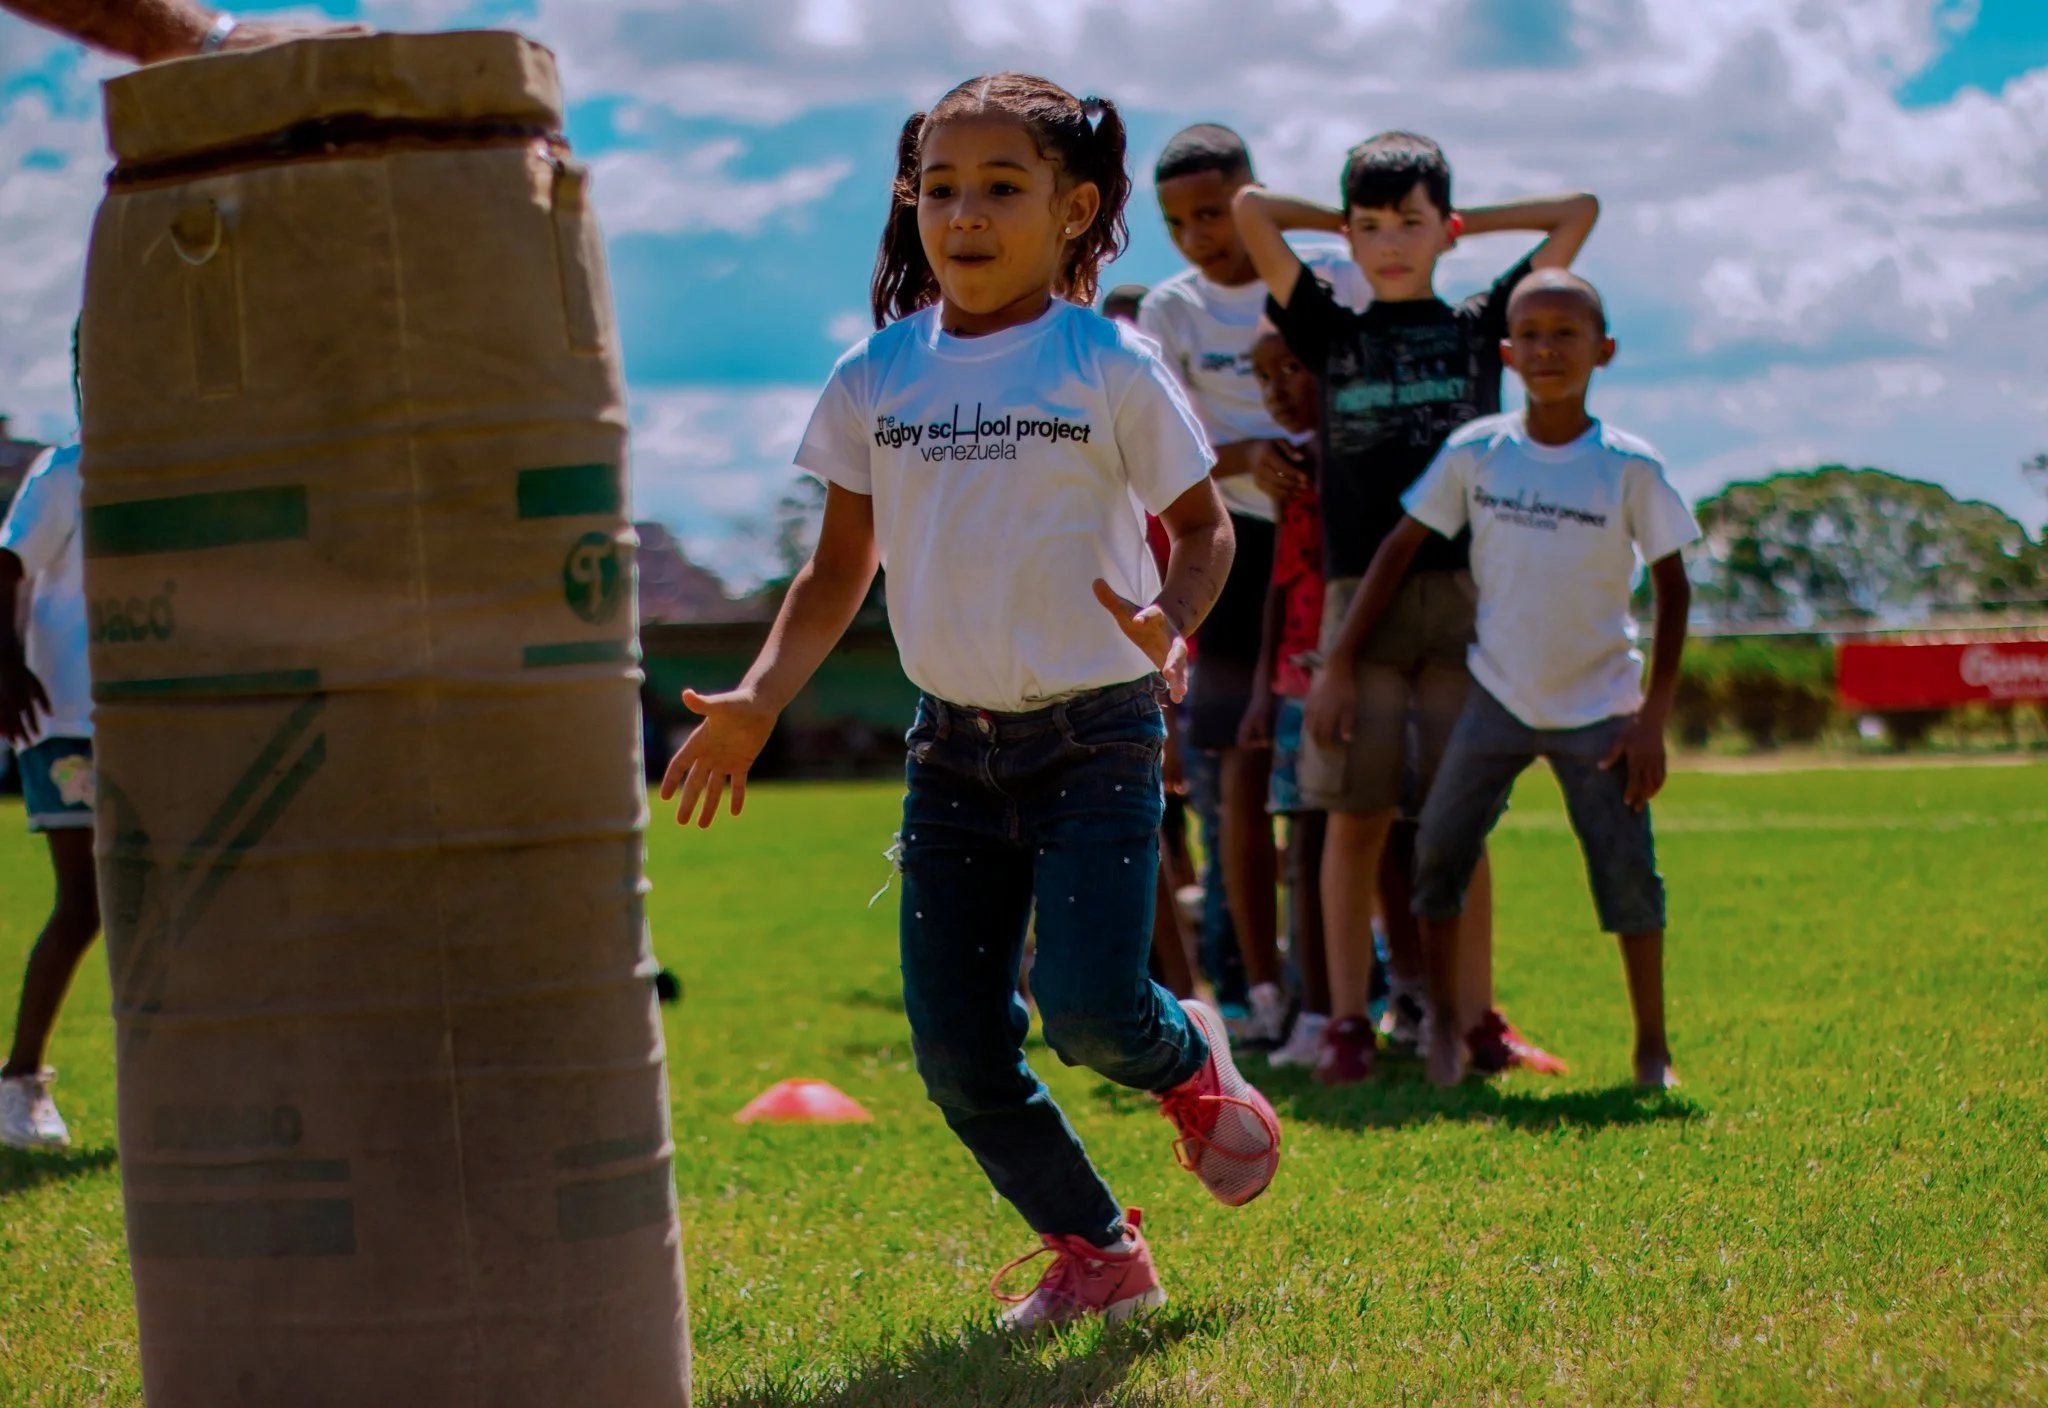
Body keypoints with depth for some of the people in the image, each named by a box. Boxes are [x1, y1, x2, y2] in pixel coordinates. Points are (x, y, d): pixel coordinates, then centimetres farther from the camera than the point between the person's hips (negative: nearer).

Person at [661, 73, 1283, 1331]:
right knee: (958, 1053, 1)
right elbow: (840, 570, 11)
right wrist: (758, 700, -1)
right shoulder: (878, 378, 4)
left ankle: (1190, 1062, 18)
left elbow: (1203, 526, 2)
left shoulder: (1110, 366, -5)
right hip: (952, 743, 4)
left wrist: (1169, 625, -20)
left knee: (1088, 1007, -18)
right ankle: (1096, 1252, 22)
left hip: (1095, 733, -4)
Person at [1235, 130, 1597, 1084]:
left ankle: (1474, 1013, 5)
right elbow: (1250, 209, 6)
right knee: (1356, 814, -2)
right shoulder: (1331, 332, 11)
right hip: (1359, 593, 0)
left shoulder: (1478, 325, 11)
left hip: (1465, 591, 0)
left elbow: (1579, 212, 13)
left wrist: (1465, 223, 17)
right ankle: (1348, 1019, 1)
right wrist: (1347, 221, 16)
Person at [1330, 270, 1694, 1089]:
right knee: (1439, 852, -3)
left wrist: (1654, 716, -7)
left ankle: (1652, 1046, 7)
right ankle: (1443, 1028, 12)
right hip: (1497, 699, 2)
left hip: (1597, 707, -2)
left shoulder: (1629, 467, -8)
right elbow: (1400, 549, 3)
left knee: (1628, 869, -7)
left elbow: (1671, 588, -2)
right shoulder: (1476, 452, -3)